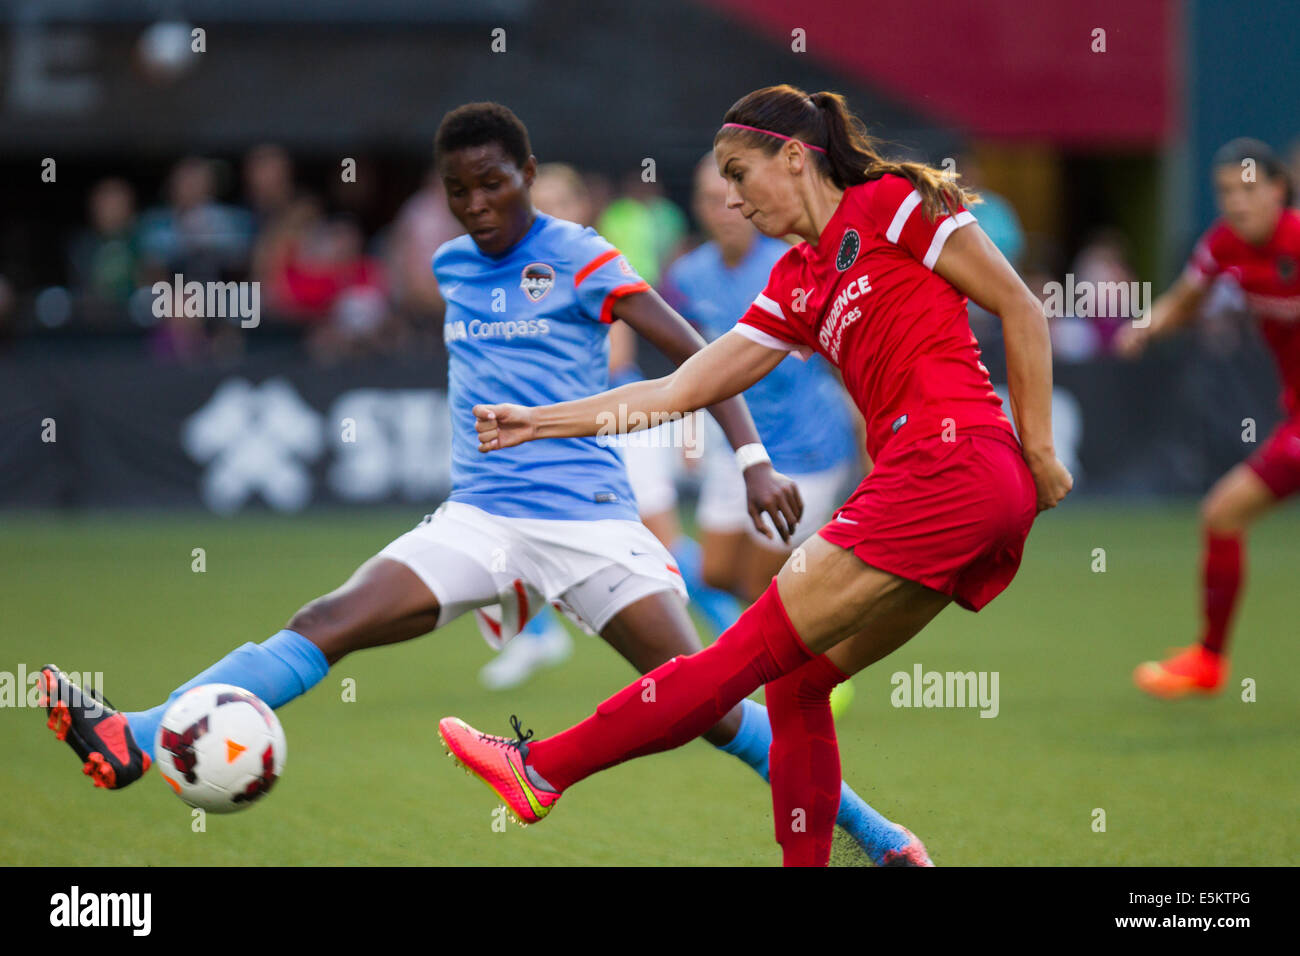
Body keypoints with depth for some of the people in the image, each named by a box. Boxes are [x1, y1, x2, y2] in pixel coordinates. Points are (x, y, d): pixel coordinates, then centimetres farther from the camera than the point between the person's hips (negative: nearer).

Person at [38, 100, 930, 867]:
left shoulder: (579, 257, -2)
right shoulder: (450, 266, 15)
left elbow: (693, 351, -6)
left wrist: (753, 460, -16)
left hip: (588, 516, -4)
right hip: (477, 520, 4)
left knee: (709, 704, -9)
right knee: (324, 625, -16)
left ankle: (881, 837, 3)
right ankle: (135, 740, -27)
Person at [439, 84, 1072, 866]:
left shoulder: (892, 203, 0)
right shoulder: (796, 286, 22)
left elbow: (1021, 308, 0)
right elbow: (680, 391, 21)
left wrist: (1039, 451, -3)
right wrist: (535, 422, 18)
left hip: (950, 462, -8)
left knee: (753, 649, -5)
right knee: (797, 678, 7)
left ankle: (542, 770, -5)